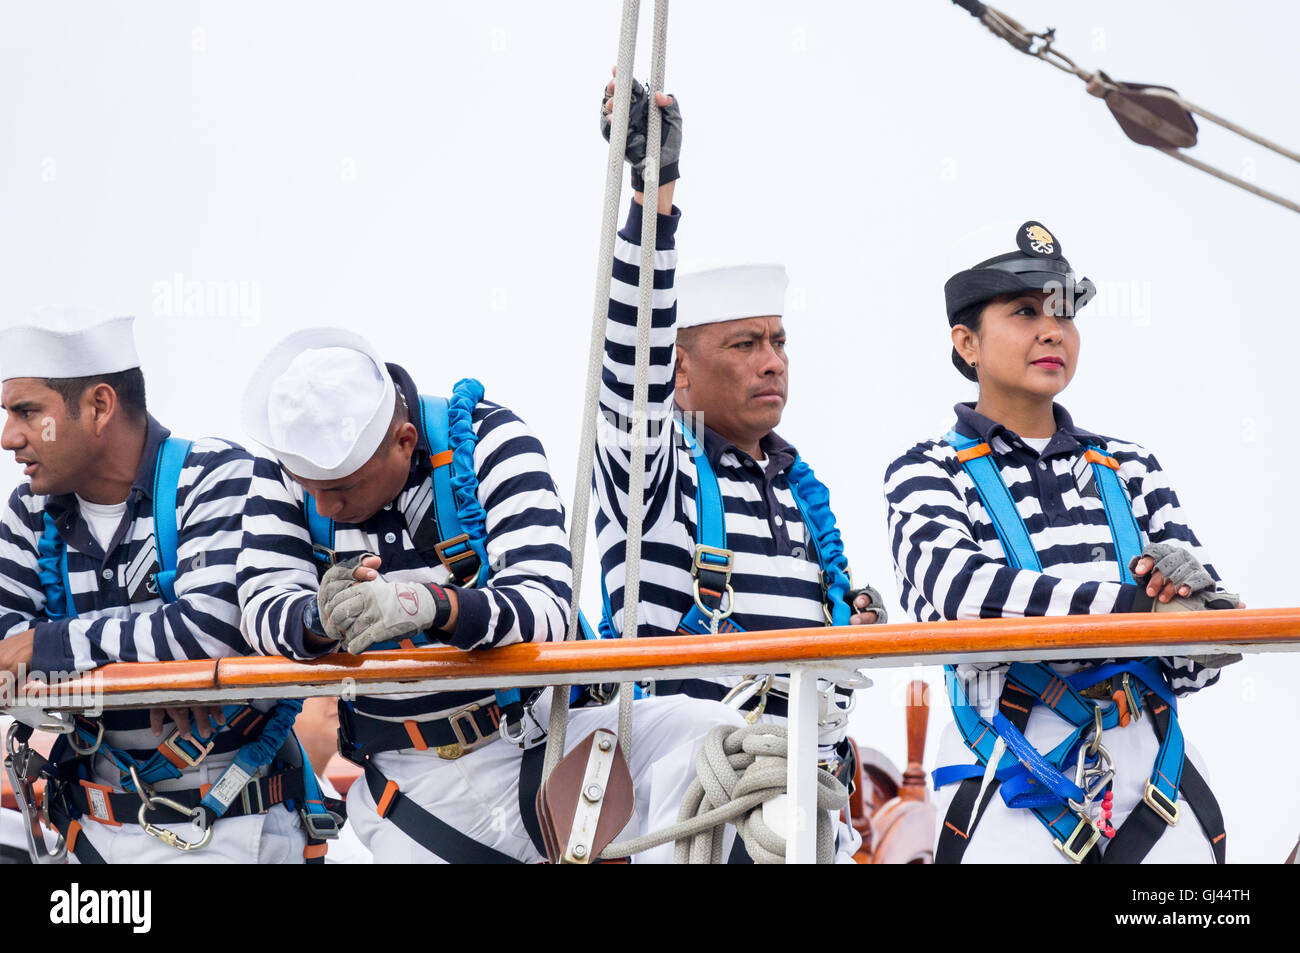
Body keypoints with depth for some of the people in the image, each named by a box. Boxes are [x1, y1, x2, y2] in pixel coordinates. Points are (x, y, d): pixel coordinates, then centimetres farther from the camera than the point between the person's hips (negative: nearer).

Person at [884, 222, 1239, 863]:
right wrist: (1140, 603, -24)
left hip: (1159, 787, 4)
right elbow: (965, 594, -17)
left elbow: (1191, 671, 8)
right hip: (1012, 797, -3)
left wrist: (1187, 590, -15)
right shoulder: (927, 476, 5)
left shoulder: (1131, 470, 15)